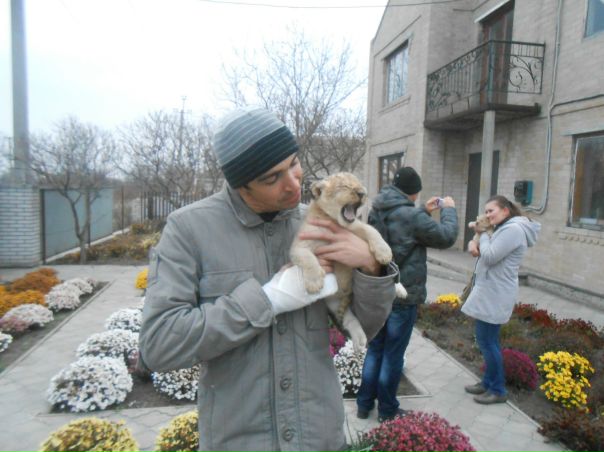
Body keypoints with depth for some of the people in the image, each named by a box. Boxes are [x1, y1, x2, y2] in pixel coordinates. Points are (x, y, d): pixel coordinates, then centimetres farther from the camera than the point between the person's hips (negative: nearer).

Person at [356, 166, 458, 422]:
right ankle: (387, 411, 24)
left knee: (375, 349, 19)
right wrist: (449, 210, 6)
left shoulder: (376, 212, 1)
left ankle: (364, 404, 29)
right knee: (393, 355, 8)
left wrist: (424, 212, 14)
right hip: (403, 297, -7)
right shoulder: (412, 216, -22)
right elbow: (446, 237, -9)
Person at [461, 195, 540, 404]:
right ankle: (488, 382, 28)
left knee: (487, 341, -3)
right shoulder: (505, 229, 17)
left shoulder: (513, 229, -17)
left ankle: (498, 390, 10)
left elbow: (489, 257, -22)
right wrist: (474, 243, -4)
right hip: (489, 293, 10)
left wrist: (484, 235, -6)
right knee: (488, 340, 17)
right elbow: (490, 252, 16)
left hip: (494, 296, -10)